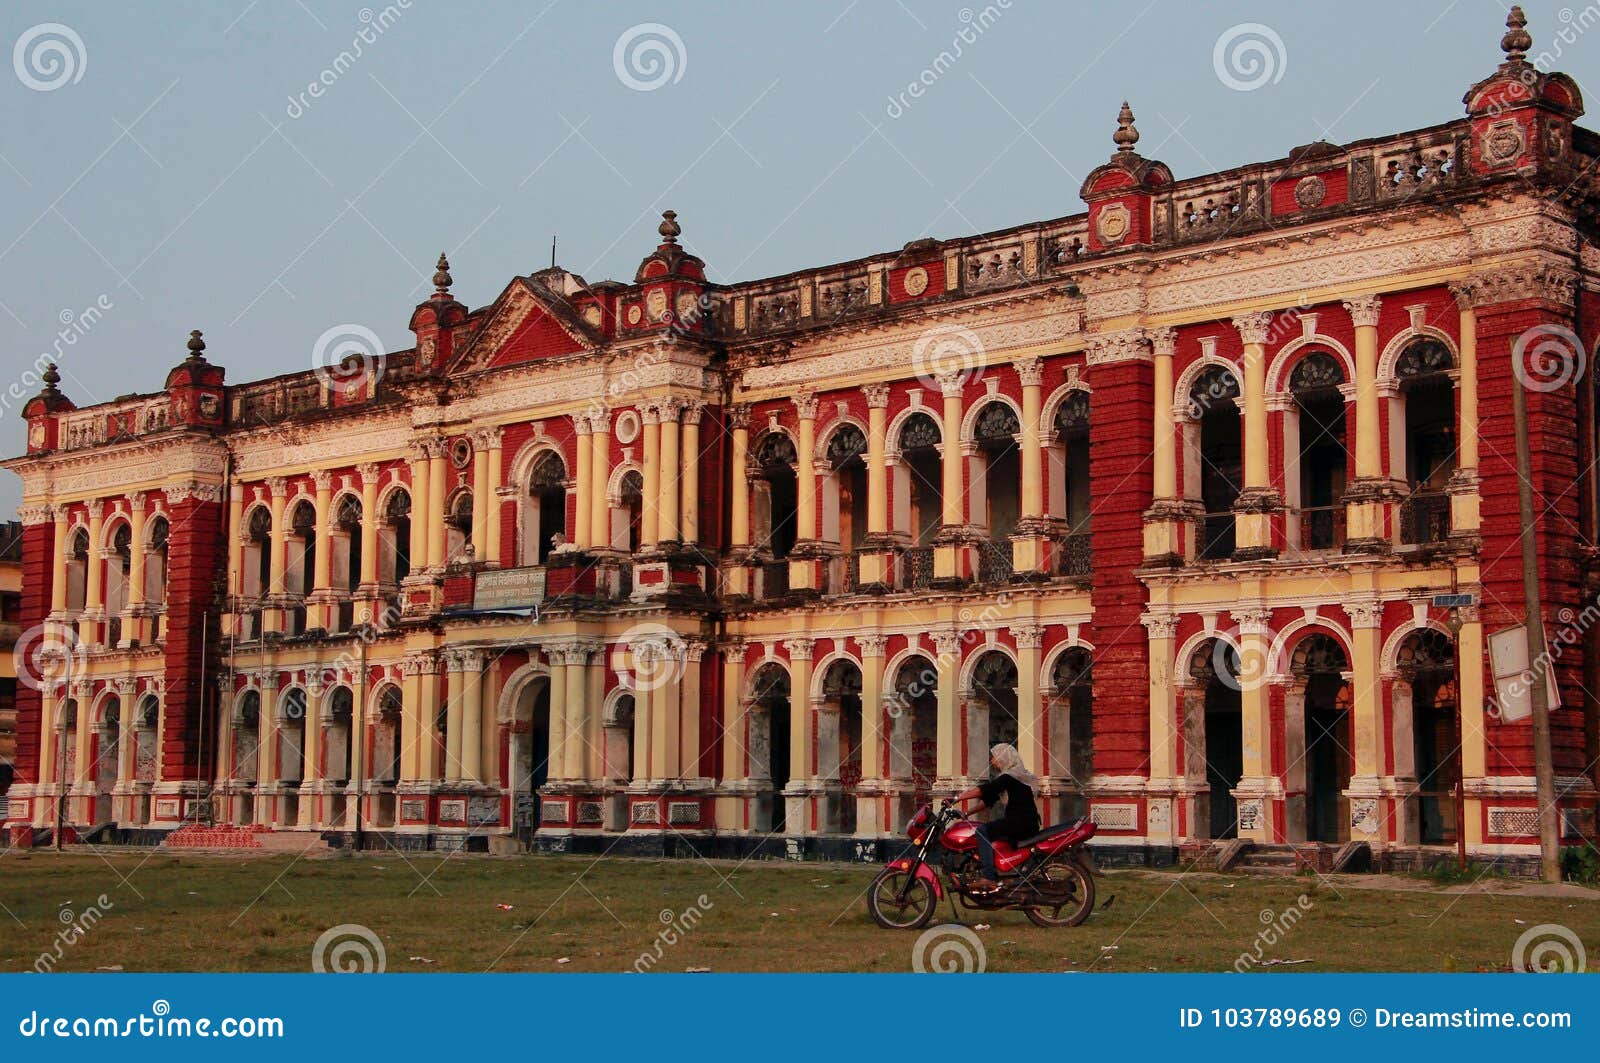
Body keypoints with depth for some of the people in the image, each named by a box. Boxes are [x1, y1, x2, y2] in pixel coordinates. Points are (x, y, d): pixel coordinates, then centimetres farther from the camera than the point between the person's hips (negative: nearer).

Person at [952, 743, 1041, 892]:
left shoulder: (1010, 777, -11)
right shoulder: (1008, 776, 19)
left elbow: (984, 790, -21)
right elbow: (988, 800, 19)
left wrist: (957, 798, -22)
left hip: (1022, 823, -11)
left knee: (982, 830, -20)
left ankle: (988, 877, -31)